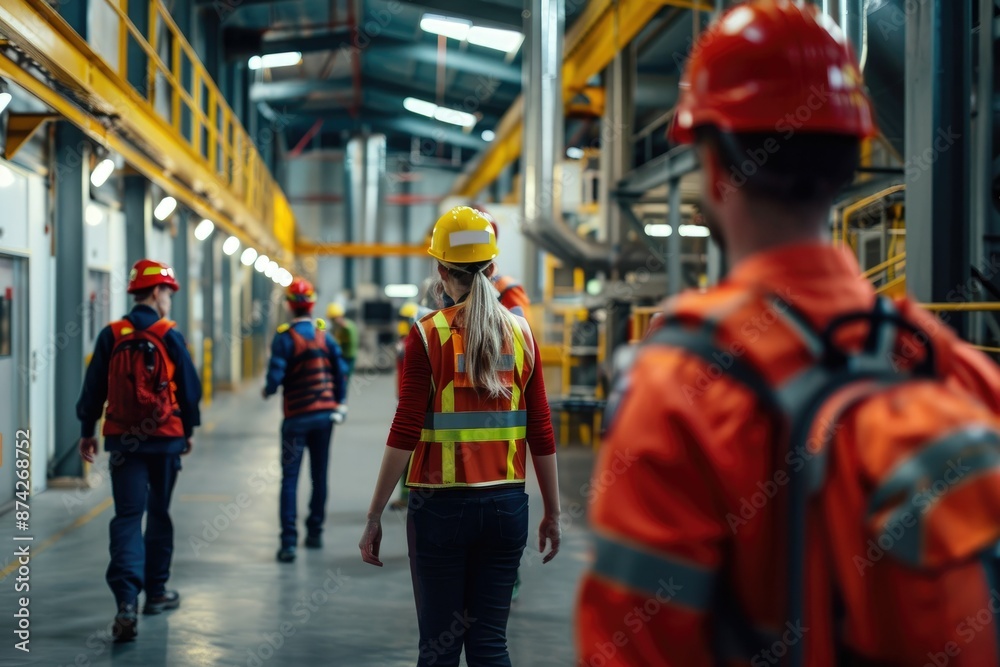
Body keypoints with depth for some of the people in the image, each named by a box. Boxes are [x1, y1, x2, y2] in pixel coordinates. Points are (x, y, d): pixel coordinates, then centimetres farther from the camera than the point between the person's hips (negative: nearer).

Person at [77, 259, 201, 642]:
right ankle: (156, 592, 25)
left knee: (127, 517, -2)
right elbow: (189, 388, -1)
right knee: (158, 514, 15)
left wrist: (86, 431, 13)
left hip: (123, 440, 1)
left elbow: (93, 387, 3)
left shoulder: (111, 336, 0)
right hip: (165, 438, -1)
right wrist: (189, 430, 14)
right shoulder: (170, 336, -6)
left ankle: (127, 602, -18)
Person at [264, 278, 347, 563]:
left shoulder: (284, 338, -12)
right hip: (325, 416, 4)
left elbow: (276, 376, -18)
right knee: (319, 475, 14)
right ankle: (315, 533, 21)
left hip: (296, 417, -4)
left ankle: (288, 542, -10)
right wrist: (338, 405, 13)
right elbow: (340, 371, 3)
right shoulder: (325, 336, 2)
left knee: (290, 478, -2)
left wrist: (268, 390, 3)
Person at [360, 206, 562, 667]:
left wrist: (374, 516, -5)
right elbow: (541, 435, 5)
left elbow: (406, 432, -10)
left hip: (441, 504, -3)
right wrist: (552, 514, 14)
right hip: (506, 505, 3)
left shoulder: (428, 334, -7)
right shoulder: (521, 333, 3)